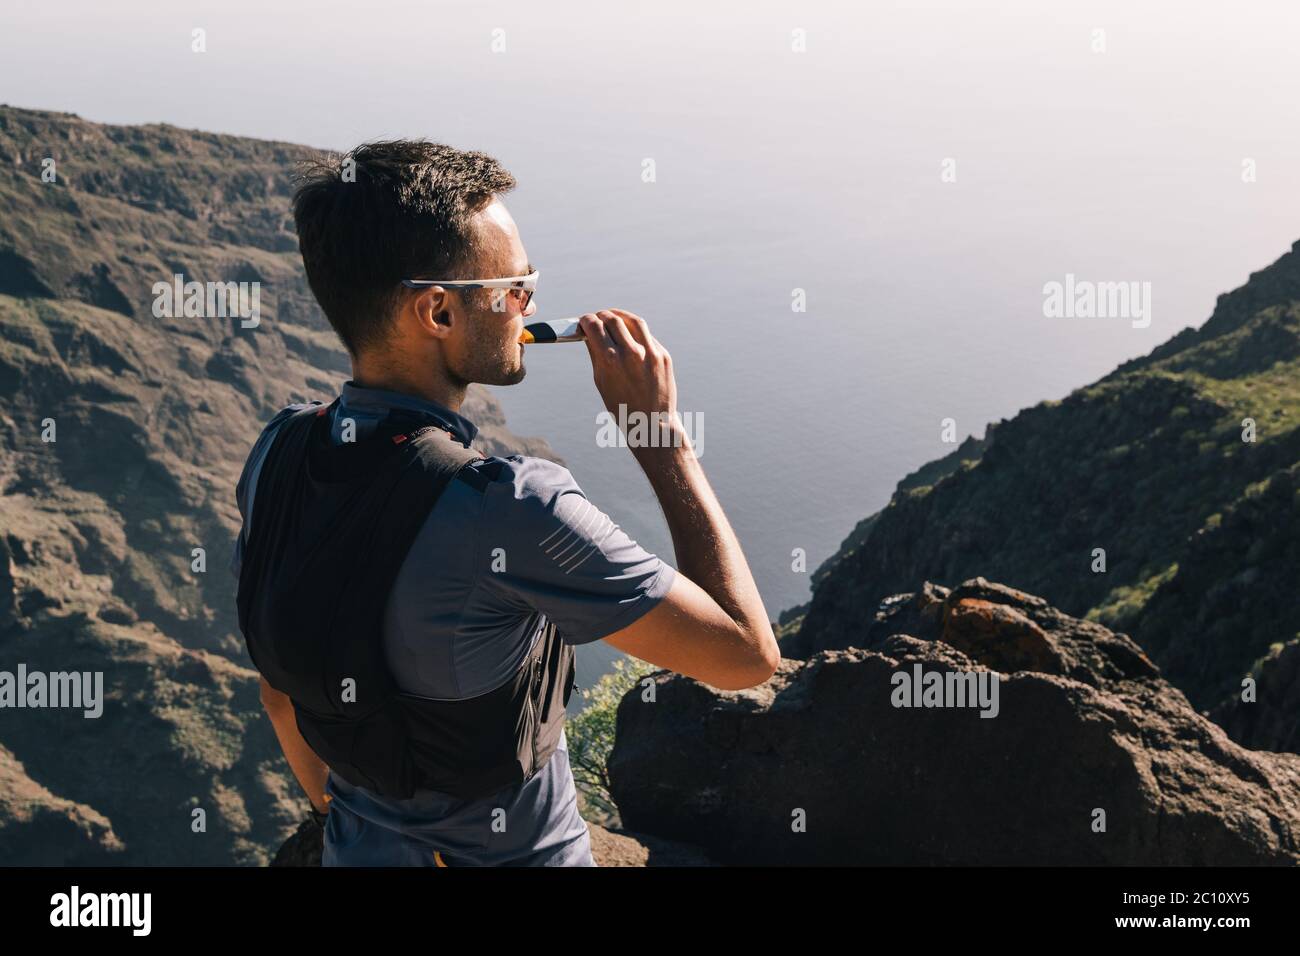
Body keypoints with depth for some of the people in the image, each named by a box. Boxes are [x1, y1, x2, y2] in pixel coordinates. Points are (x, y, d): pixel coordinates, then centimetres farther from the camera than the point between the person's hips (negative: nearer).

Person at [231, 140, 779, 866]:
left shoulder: (278, 453, -12)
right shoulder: (514, 512, -34)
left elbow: (280, 688, 1)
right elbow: (748, 653, -26)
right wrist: (662, 427, -21)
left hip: (359, 849, 5)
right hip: (513, 854, -5)